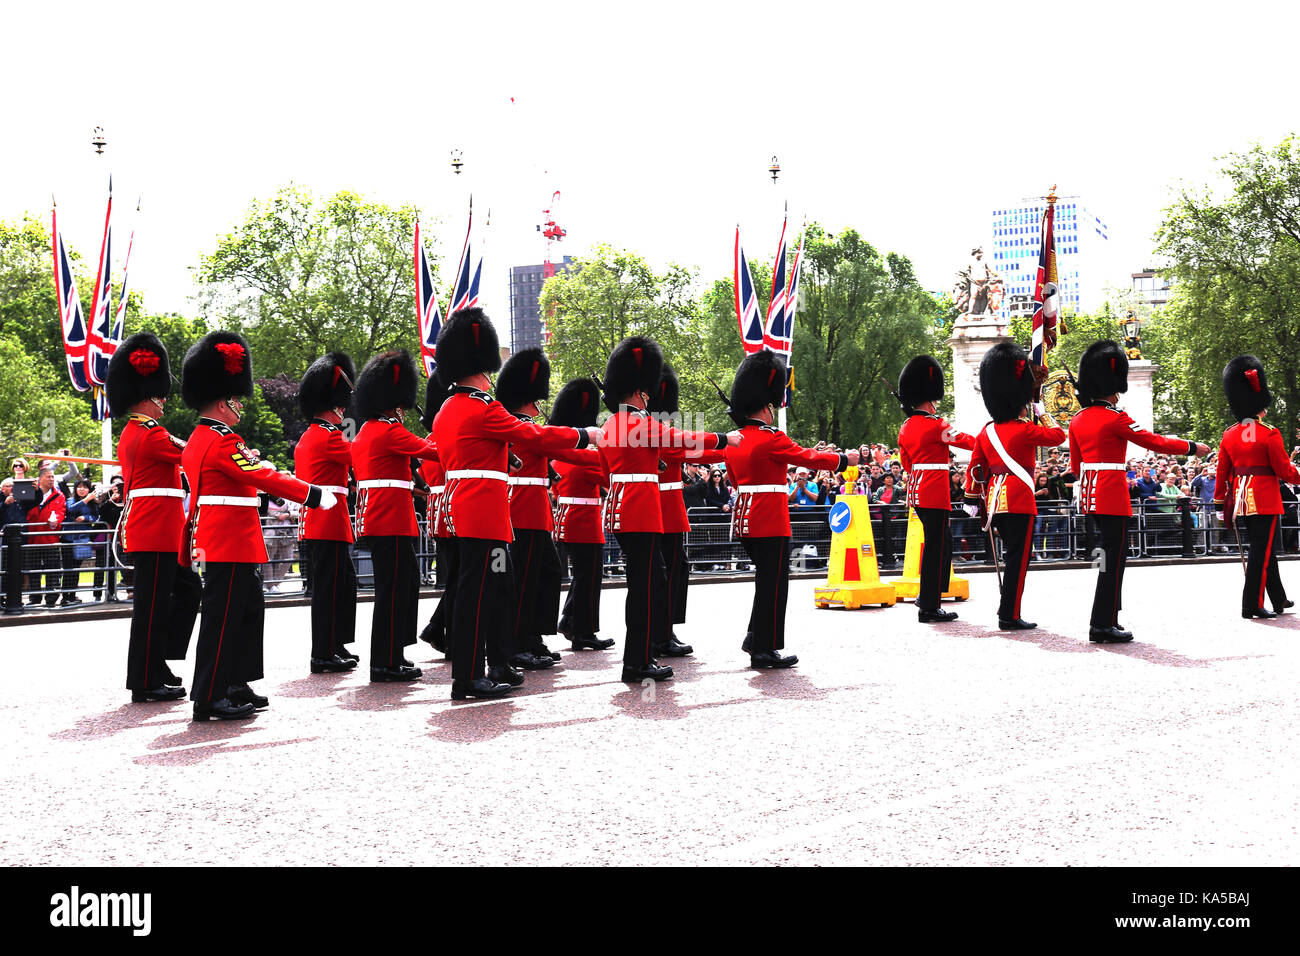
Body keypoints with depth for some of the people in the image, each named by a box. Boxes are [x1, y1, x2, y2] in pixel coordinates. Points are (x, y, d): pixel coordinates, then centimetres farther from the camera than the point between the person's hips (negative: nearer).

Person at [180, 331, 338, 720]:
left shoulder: (197, 439, 15)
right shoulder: (223, 441, -17)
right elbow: (264, 477, -21)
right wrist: (314, 495, -17)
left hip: (215, 541, 11)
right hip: (232, 544, -11)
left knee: (249, 611, 17)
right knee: (222, 618, -6)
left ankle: (235, 685, 22)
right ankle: (210, 698, -2)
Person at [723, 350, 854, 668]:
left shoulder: (735, 440, 9)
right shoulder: (772, 439, -15)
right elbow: (809, 457, -7)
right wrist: (844, 459, 6)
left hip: (744, 519, 8)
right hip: (771, 520, -8)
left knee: (767, 578, 19)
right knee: (772, 584, -1)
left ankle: (755, 638, 20)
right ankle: (764, 650, 1)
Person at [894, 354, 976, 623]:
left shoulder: (906, 427, 12)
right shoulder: (935, 425, -15)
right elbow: (965, 440, -7)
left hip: (917, 490, 9)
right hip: (935, 493, -9)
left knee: (942, 541, 21)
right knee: (936, 546, -4)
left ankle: (927, 594, 26)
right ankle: (929, 608, -2)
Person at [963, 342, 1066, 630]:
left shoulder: (986, 432, 8)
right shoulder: (1025, 430, -9)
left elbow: (975, 469, 13)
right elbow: (1059, 434, 6)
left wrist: (976, 499, 22)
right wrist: (1039, 409, 16)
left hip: (995, 499, 7)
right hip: (1020, 501, -7)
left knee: (1014, 555, 18)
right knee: (1018, 559, -2)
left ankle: (1007, 610, 21)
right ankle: (1010, 616, -3)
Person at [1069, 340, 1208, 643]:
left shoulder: (1078, 420, 10)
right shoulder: (1116, 419, -13)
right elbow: (1154, 441, -9)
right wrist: (1193, 447, 2)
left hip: (1089, 492, 8)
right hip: (1112, 494, -8)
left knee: (1109, 555, 16)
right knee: (1114, 558, -3)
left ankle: (1105, 620, 20)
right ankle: (1103, 626, -3)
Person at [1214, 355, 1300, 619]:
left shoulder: (1229, 435, 5)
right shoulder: (1269, 433, -12)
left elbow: (1222, 473, 8)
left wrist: (1220, 503, 15)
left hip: (1241, 498, 6)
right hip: (1265, 499, -6)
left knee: (1264, 549, 16)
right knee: (1263, 551, -3)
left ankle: (1279, 600, 27)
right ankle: (1252, 604, -5)